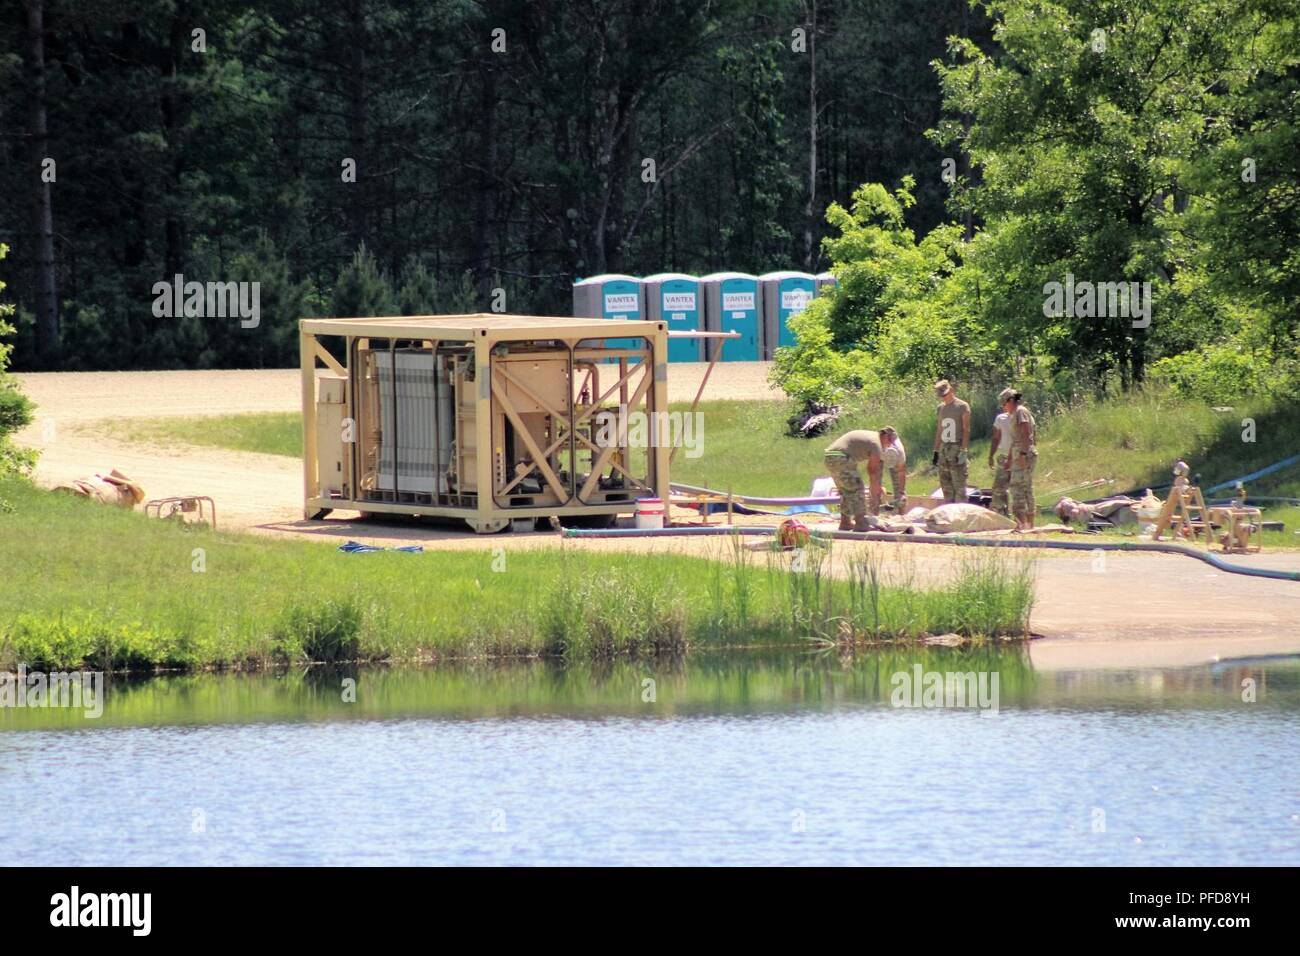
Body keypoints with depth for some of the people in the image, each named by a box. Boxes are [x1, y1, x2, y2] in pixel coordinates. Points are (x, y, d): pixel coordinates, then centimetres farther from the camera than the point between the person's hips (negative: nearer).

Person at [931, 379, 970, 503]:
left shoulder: (962, 407, -5)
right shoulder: (941, 408, 15)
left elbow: (966, 430, -10)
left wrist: (963, 451, -16)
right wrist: (936, 451, 15)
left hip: (957, 447, -7)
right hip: (943, 449, 7)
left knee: (959, 486, -9)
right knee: (945, 485, 6)